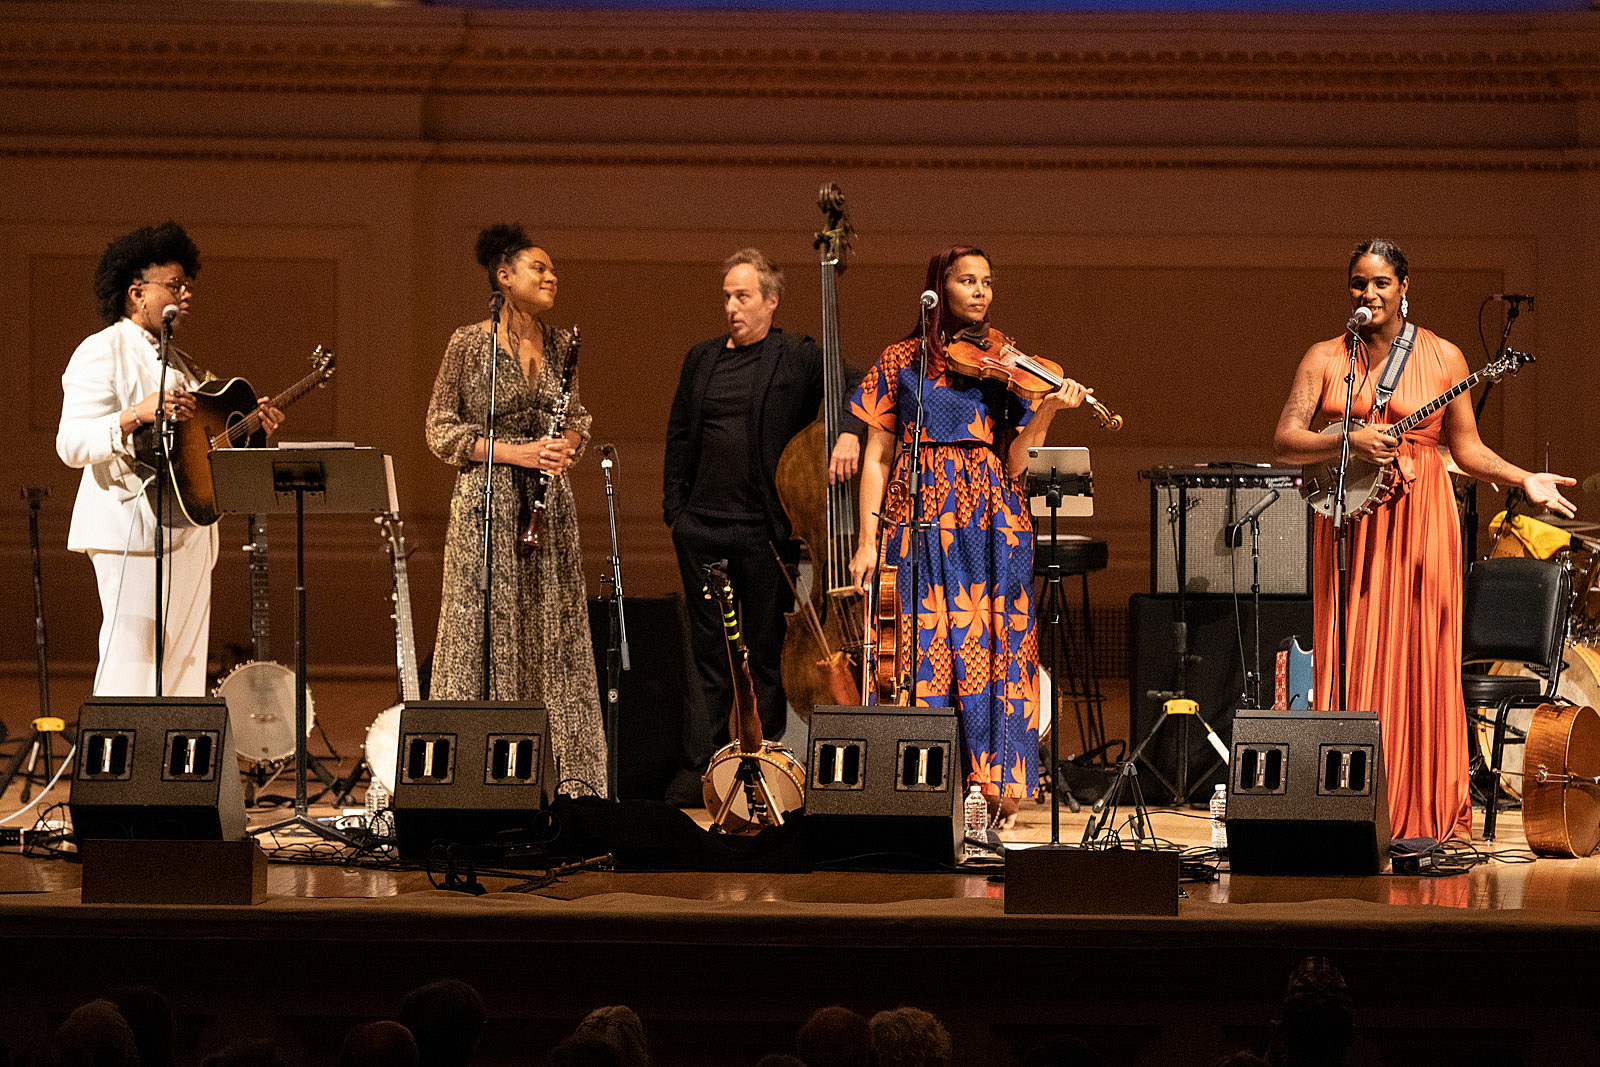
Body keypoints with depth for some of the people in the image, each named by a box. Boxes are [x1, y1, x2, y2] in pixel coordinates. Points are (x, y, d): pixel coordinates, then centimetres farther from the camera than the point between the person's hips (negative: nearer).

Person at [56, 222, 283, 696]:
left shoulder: (181, 363, 22)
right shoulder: (102, 353, -4)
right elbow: (72, 445, -14)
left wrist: (253, 427, 11)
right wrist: (136, 414, -27)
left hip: (189, 533, 9)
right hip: (134, 530, -9)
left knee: (184, 667, 6)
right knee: (132, 663, -13)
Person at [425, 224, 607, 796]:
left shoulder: (560, 343, 9)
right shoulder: (468, 344, -4)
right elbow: (442, 431, -4)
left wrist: (567, 443, -4)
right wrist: (514, 452, -13)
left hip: (549, 504, 4)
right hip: (487, 505, -4)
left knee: (552, 632, 4)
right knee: (484, 630, -5)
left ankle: (559, 769, 8)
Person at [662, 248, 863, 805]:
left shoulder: (797, 358, 0)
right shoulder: (702, 359, 14)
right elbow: (679, 437, 17)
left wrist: (849, 431, -25)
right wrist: (675, 508, 10)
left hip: (764, 528, -4)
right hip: (703, 527, 4)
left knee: (767, 654, 2)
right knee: (709, 654, 7)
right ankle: (700, 765, 10)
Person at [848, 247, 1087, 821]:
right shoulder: (901, 361, 8)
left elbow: (1015, 461, 1)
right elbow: (877, 458, 6)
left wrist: (1047, 410, -14)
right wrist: (867, 541, -1)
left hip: (992, 523, 1)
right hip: (921, 522, -1)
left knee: (990, 645, -5)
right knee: (921, 645, -6)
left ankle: (995, 782, -4)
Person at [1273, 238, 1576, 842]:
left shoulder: (1442, 357, 4)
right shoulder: (1325, 359, 6)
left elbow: (1465, 447, 8)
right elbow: (1285, 442, -1)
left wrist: (1525, 480, -5)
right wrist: (1349, 443, -16)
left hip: (1418, 521, -1)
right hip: (1349, 523, 1)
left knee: (1416, 661, -3)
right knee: (1347, 663, -1)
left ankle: (1422, 814, 1)